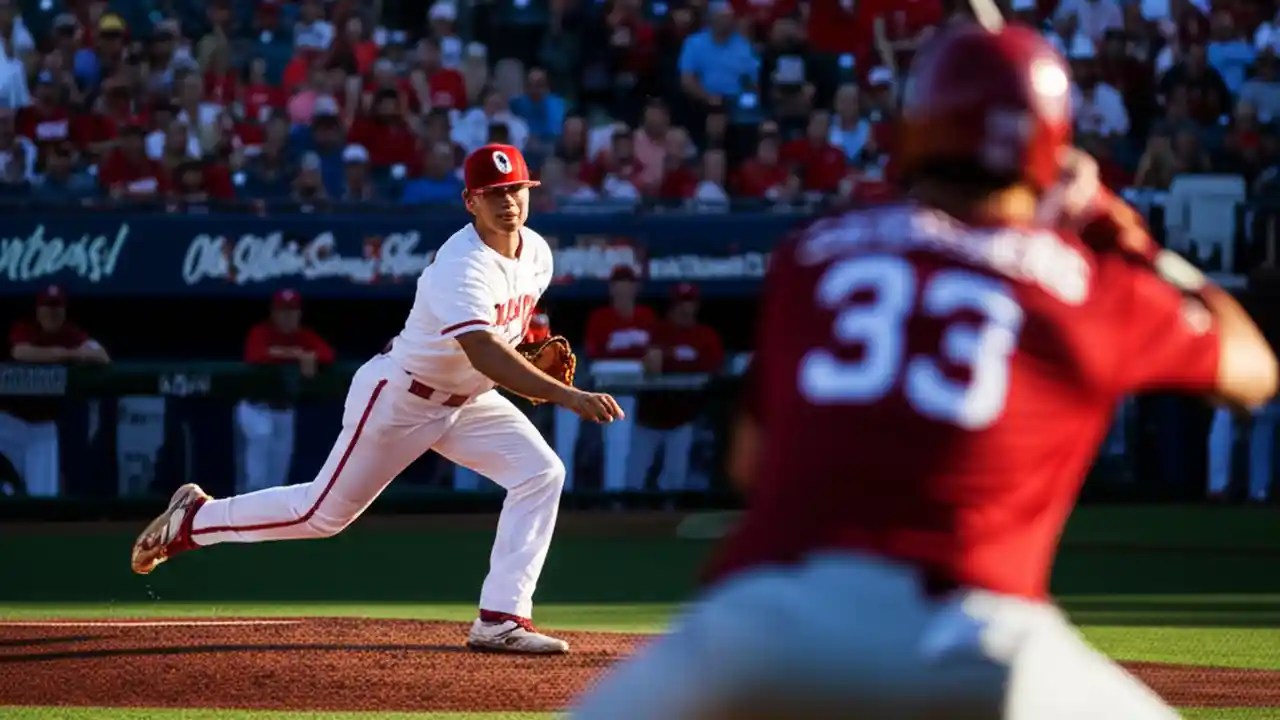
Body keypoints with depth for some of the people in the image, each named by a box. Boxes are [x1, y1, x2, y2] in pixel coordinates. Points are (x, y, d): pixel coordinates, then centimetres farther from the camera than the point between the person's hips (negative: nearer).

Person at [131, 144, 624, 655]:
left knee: (541, 473, -12)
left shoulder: (537, 253, -3)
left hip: (467, 401, 8)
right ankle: (194, 519, 24)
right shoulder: (462, 267, -30)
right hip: (398, 397, -8)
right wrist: (568, 397, -52)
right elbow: (484, 355, -44)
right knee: (323, 514, 2)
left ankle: (501, 620, -13)